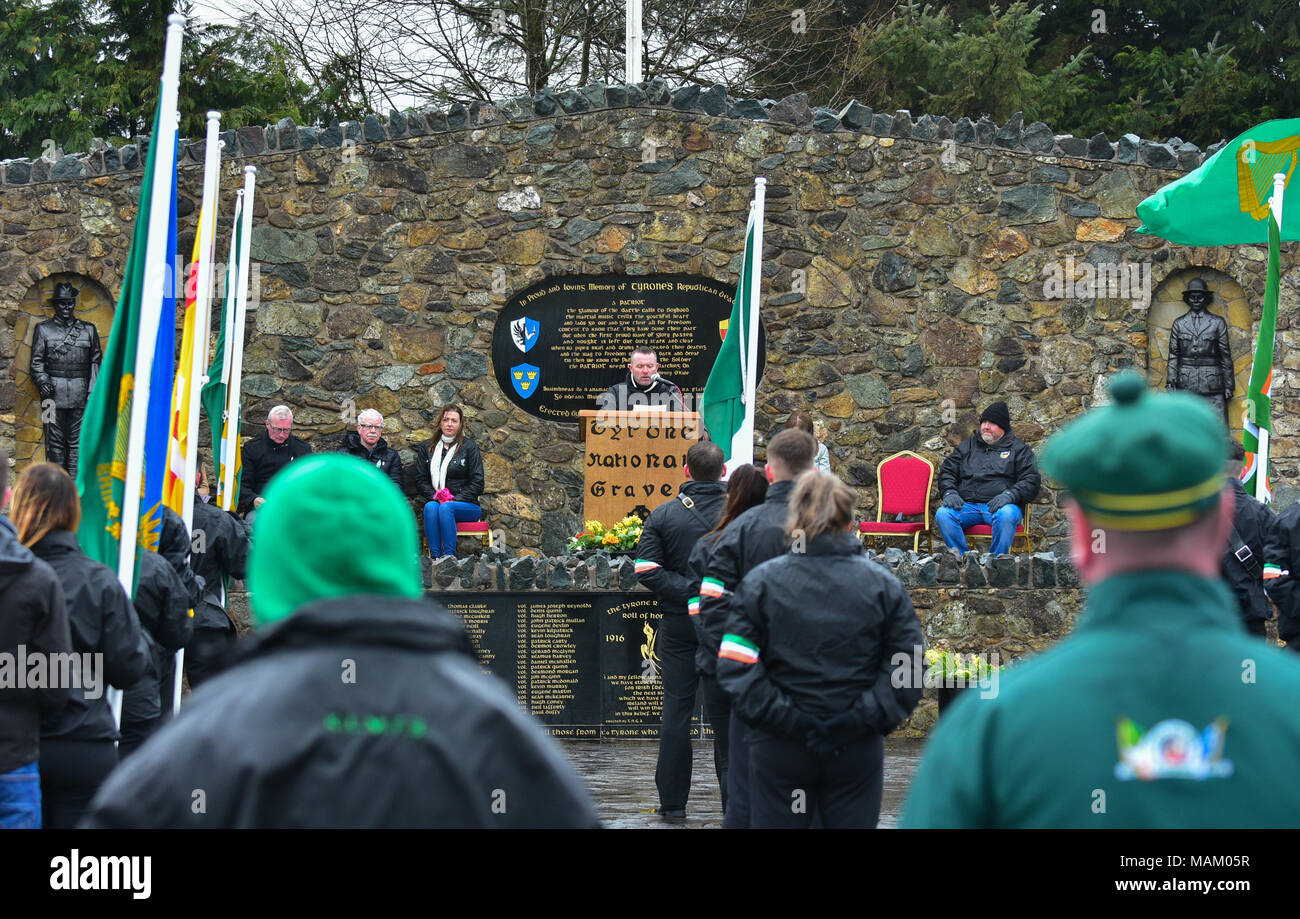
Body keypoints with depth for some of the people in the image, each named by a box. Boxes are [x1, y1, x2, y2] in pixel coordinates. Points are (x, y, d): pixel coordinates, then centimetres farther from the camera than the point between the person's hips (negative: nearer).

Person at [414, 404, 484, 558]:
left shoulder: (470, 447, 6)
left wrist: (456, 499, -12)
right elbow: (420, 480, 9)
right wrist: (435, 496, -9)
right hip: (436, 501, 2)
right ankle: (435, 557, -42)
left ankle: (449, 556, -41)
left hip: (467, 506, -2)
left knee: (445, 508, -35)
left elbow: (477, 482, 0)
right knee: (430, 506, -33)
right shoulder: (427, 448, 15)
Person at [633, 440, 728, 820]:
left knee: (676, 709, 7)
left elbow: (647, 570, -11)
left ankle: (672, 800, 10)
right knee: (726, 710, 6)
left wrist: (687, 590, -12)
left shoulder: (663, 515, -3)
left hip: (679, 623, 0)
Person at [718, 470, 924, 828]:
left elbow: (735, 665, -11)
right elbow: (909, 665, -7)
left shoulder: (760, 582, -3)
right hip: (858, 751, 1)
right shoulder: (883, 585, 0)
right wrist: (866, 718, -7)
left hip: (780, 748, -1)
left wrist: (781, 718, -9)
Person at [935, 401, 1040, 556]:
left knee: (1007, 515, -39)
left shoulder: (1019, 448, 15)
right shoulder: (968, 445, 26)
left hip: (999, 505, -3)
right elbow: (947, 471, 23)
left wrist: (1010, 495, -14)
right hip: (967, 505, 3)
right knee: (942, 514, -28)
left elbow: (1031, 480, 5)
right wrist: (949, 492, 1)